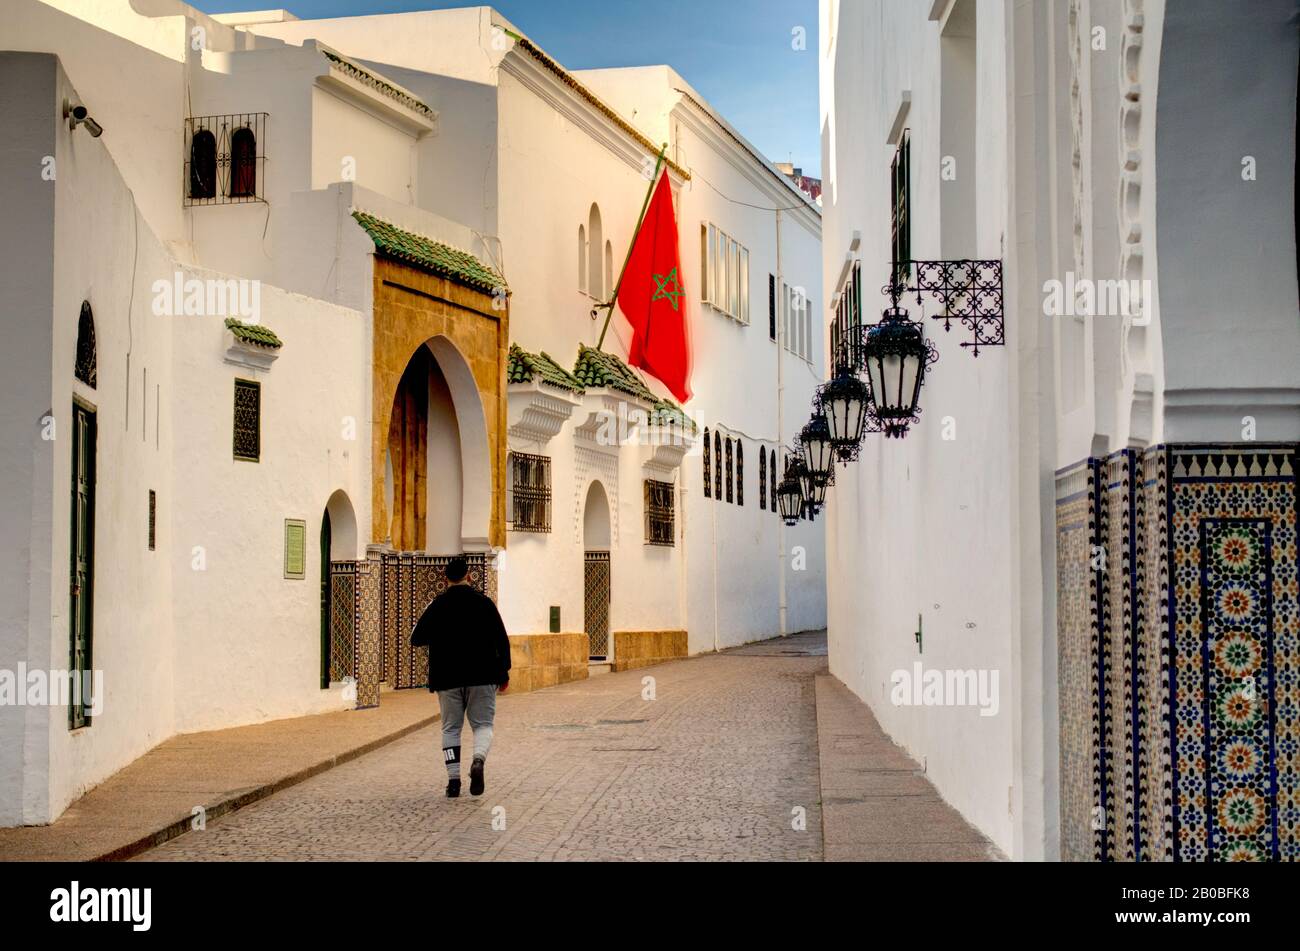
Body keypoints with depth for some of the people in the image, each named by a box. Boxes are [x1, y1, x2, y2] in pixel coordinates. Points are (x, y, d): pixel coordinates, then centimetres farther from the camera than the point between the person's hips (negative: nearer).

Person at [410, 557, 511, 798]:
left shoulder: (437, 605, 0)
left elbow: (416, 639, 3)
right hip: (482, 678, -1)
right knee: (483, 724, 8)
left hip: (448, 679, 1)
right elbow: (502, 640, -1)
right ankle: (478, 760, -21)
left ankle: (453, 779, 2)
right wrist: (504, 673, 8)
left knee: (451, 728, 11)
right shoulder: (484, 602, -1)